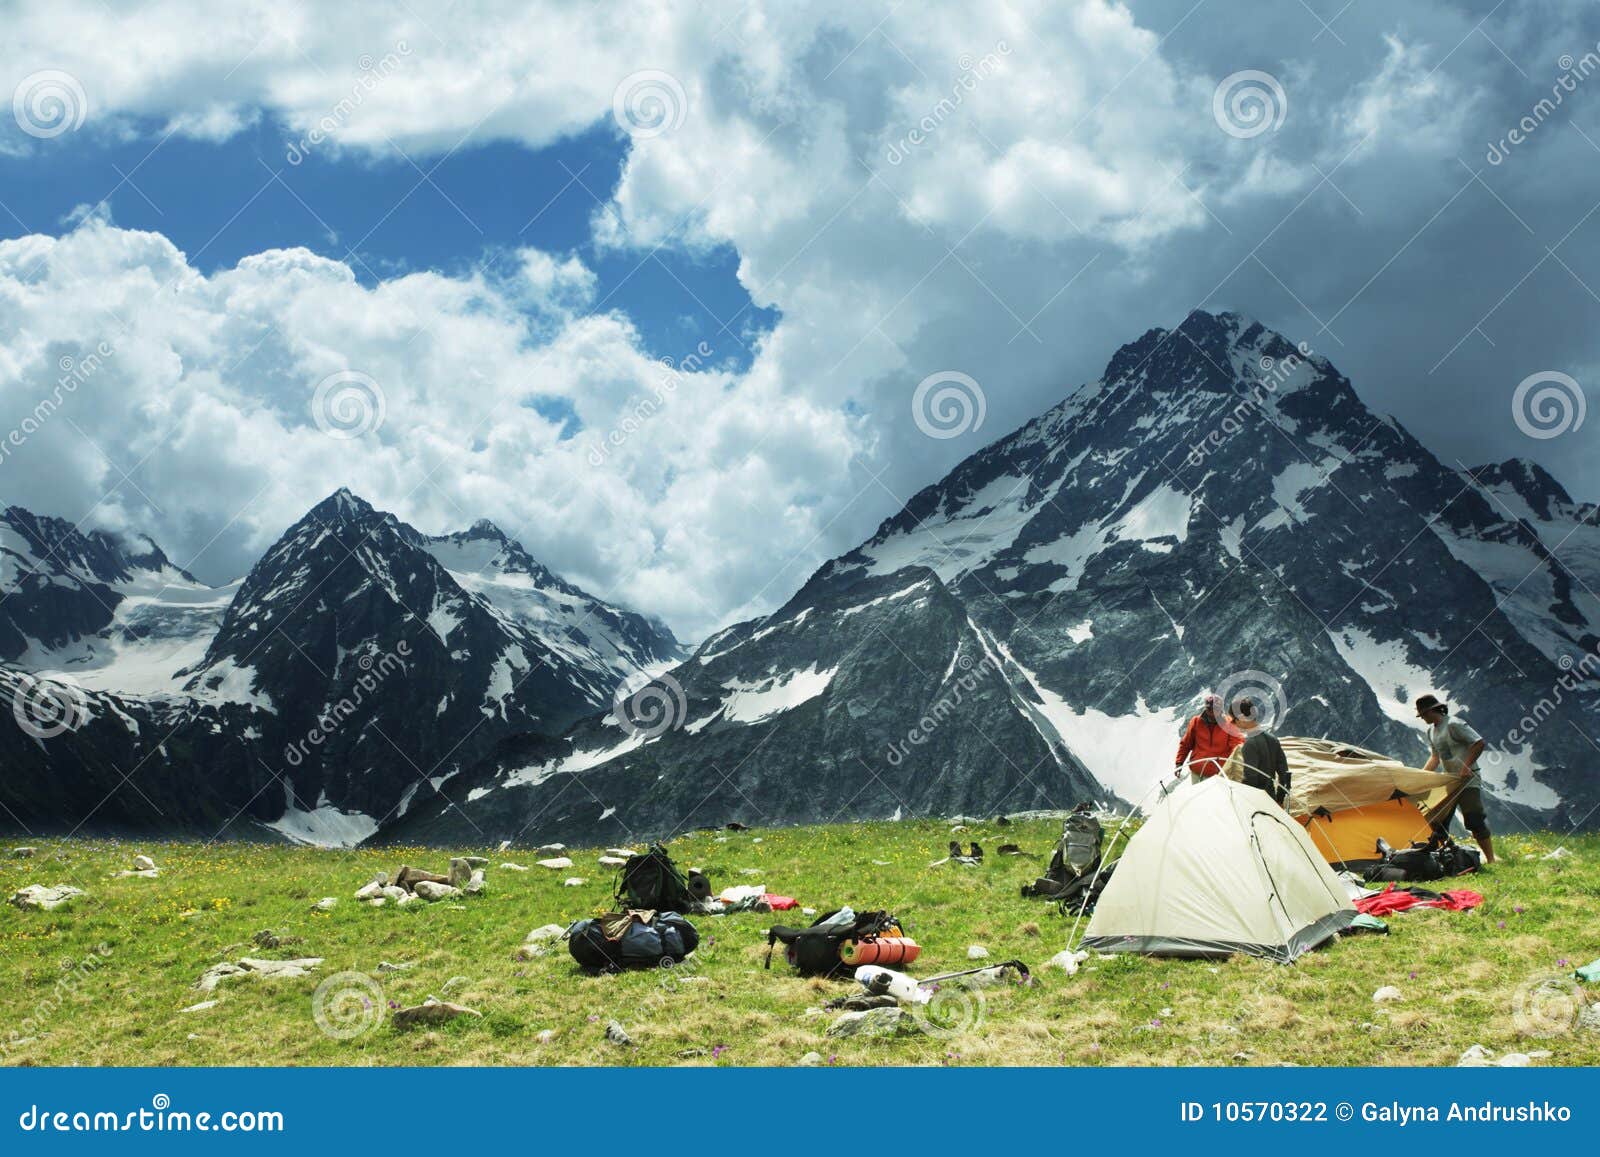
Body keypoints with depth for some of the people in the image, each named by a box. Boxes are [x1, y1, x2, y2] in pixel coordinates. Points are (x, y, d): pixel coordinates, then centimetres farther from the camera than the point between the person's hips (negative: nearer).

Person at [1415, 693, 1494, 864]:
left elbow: (1479, 743, -18)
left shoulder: (1454, 725, -16)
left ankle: (1490, 859, -7)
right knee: (1437, 821, 5)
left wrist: (1466, 767, -21)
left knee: (1475, 820, -13)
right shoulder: (1432, 731, 11)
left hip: (1467, 780, -9)